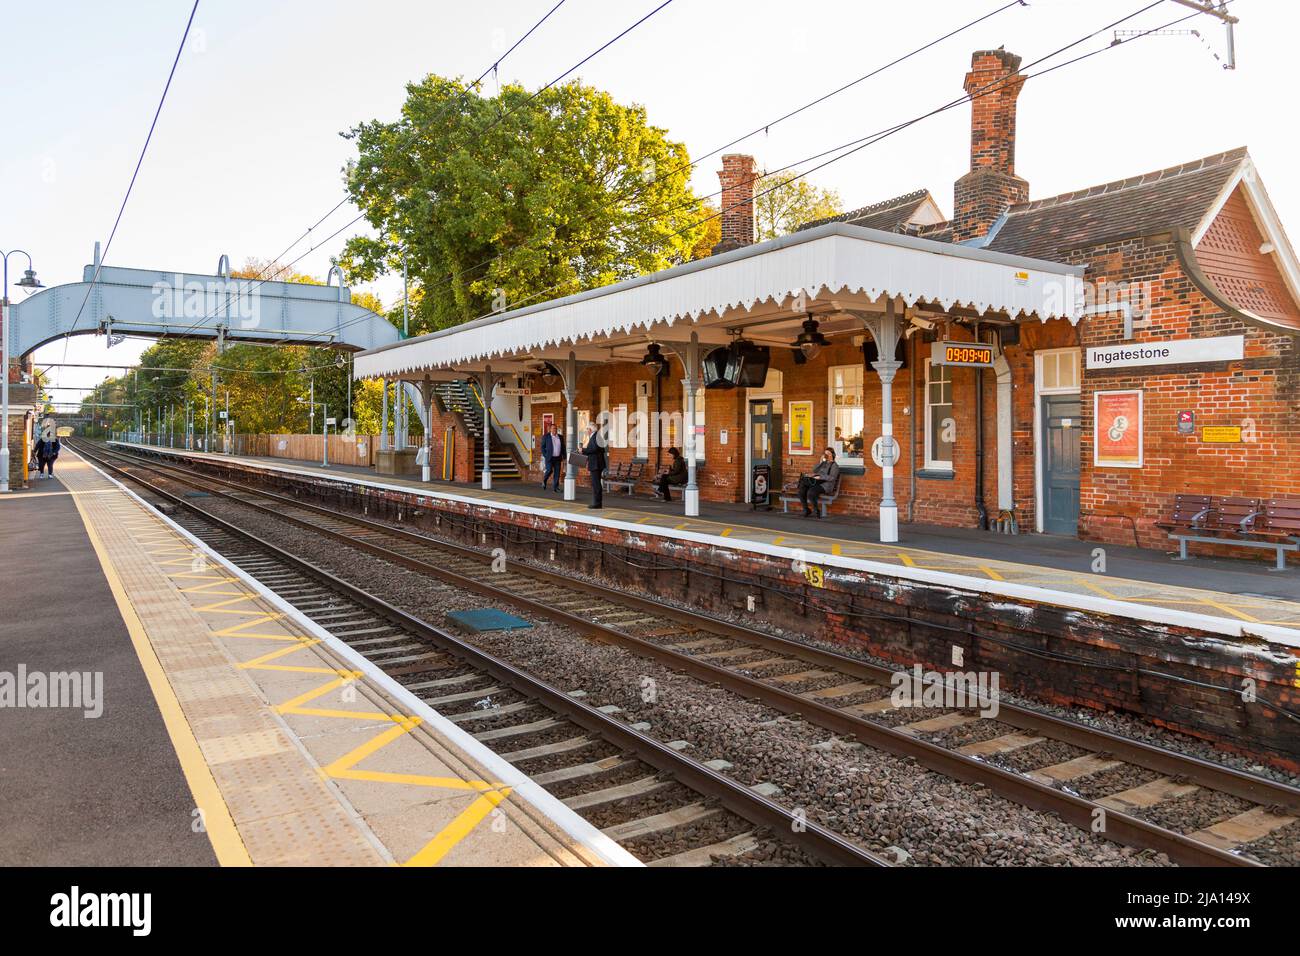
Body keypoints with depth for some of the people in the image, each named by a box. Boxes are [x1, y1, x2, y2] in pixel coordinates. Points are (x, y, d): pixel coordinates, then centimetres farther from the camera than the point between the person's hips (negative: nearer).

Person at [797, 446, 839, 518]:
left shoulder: (834, 466, 2)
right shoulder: (823, 463, 24)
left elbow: (832, 478, -12)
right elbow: (814, 471, 13)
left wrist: (820, 477, -17)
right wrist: (820, 462, 5)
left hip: (825, 485, -7)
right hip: (816, 483, 7)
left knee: (810, 492, -35)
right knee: (801, 491, -19)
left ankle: (816, 511, -19)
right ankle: (806, 510, -7)